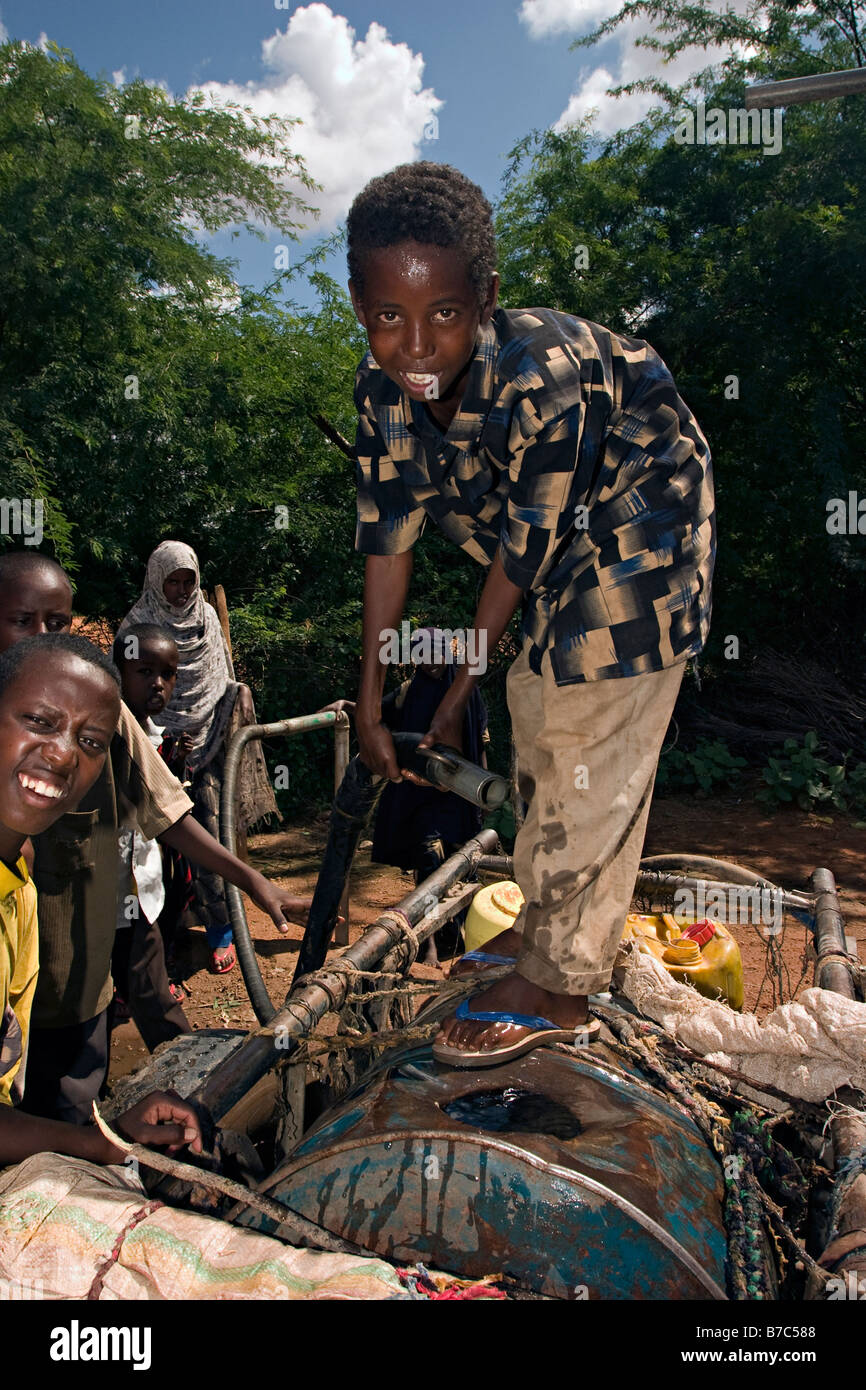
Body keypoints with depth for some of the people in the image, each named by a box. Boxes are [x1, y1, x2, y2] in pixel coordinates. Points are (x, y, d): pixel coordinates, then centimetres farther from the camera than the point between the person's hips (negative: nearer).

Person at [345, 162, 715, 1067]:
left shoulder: (541, 376, -37)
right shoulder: (382, 386, -17)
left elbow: (522, 554, -27)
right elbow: (388, 536, -11)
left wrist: (454, 700, -17)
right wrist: (369, 705, -8)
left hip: (636, 516, -7)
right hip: (555, 537, 8)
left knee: (591, 753, -7)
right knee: (537, 717, 15)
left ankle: (557, 988, 9)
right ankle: (552, 922, 36)